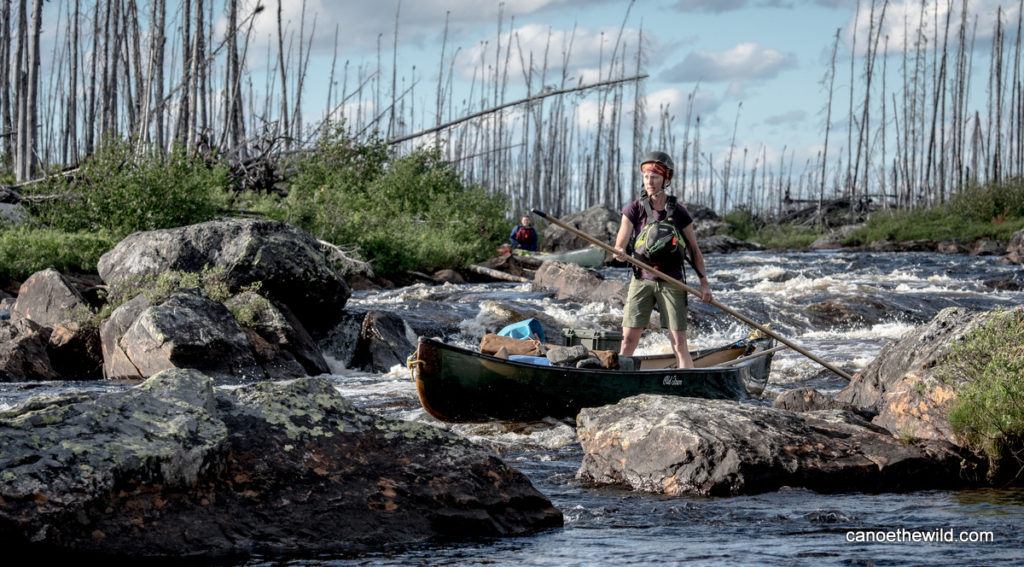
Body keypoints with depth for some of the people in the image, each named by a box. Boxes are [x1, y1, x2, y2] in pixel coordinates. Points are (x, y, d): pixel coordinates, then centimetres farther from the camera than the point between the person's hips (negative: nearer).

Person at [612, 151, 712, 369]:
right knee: (629, 339, -5)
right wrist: (619, 253, -31)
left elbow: (693, 249, 8)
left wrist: (704, 281, 2)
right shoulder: (635, 209, -1)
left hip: (671, 283, 0)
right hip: (642, 280, 0)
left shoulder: (678, 212, 0)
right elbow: (620, 244, -7)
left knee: (679, 342, -5)